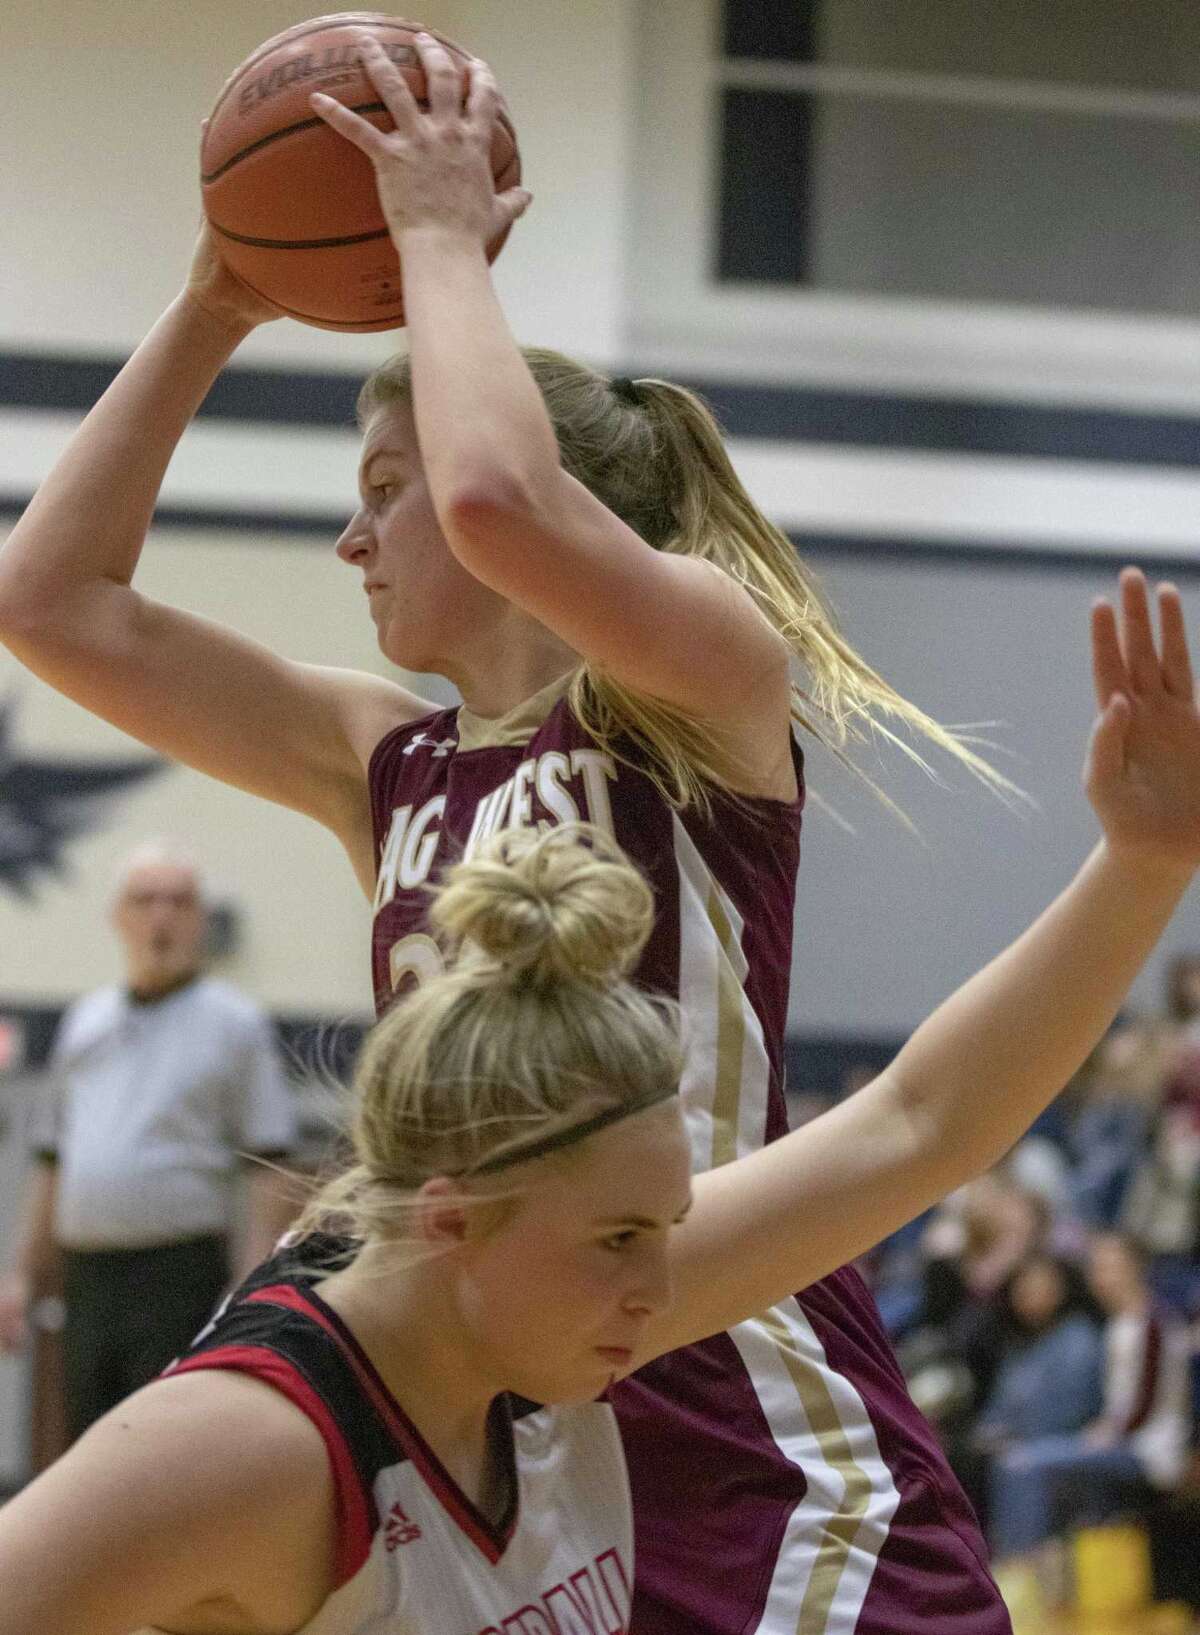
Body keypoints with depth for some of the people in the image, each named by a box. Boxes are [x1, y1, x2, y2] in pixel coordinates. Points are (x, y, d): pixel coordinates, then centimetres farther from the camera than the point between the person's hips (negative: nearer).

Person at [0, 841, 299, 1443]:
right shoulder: (84, 1021, 17)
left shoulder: (234, 1022, 0)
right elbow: (52, 1161, 21)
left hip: (179, 1279, -6)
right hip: (86, 1277, 6)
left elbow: (268, 1170, -6)